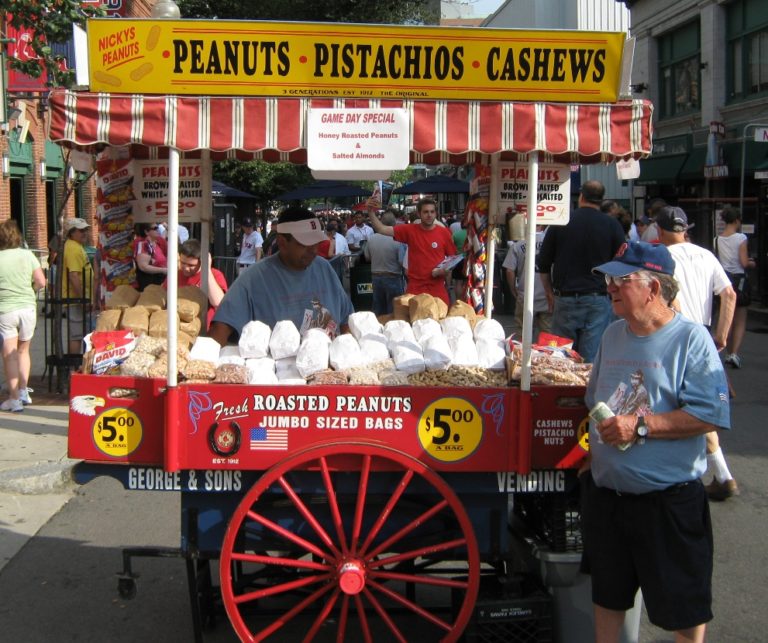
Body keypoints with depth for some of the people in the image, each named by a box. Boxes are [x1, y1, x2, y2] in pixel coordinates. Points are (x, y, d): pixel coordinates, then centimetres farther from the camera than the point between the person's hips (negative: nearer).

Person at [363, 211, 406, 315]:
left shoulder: (371, 238, -6)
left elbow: (367, 257, 6)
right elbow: (402, 262, -20)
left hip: (376, 277, 5)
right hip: (393, 278, -4)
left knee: (378, 311, 15)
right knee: (393, 312, 6)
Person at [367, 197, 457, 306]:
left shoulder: (444, 232, 0)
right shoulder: (410, 230, 1)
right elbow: (382, 229, -2)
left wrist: (446, 270, -11)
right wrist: (371, 212, -14)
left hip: (437, 288, 0)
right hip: (415, 288, 0)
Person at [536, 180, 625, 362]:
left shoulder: (560, 222, 3)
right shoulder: (612, 225, -1)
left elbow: (543, 264, 7)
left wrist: (549, 293, 17)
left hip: (564, 299, 1)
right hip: (598, 300, -1)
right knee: (591, 360, 0)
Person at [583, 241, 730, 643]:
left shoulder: (691, 338, -14)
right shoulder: (613, 334, 7)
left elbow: (709, 416, -21)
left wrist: (641, 426, -24)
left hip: (669, 499, -6)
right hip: (605, 491, 6)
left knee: (683, 605, 8)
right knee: (607, 594, 20)